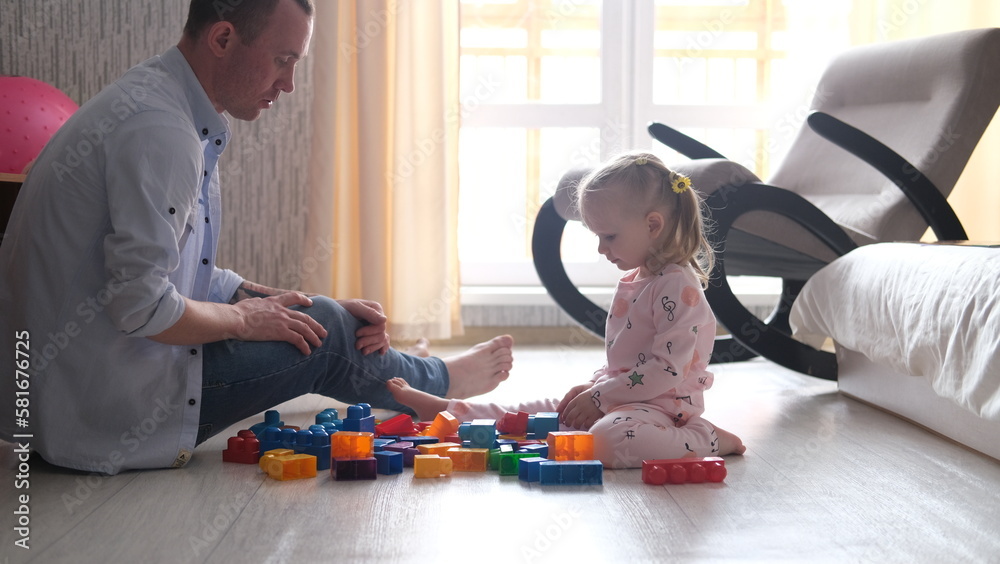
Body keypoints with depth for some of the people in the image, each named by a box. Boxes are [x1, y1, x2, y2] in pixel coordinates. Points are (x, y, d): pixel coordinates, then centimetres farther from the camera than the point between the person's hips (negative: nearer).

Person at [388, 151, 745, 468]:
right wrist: (592, 388, 7)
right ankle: (446, 412, 15)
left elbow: (668, 368, -22)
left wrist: (600, 397, -17)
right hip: (616, 400, 10)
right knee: (535, 413, 8)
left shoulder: (679, 287, -16)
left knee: (608, 439, -38)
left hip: (661, 405, -9)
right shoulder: (634, 282, 15)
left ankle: (705, 440, -20)